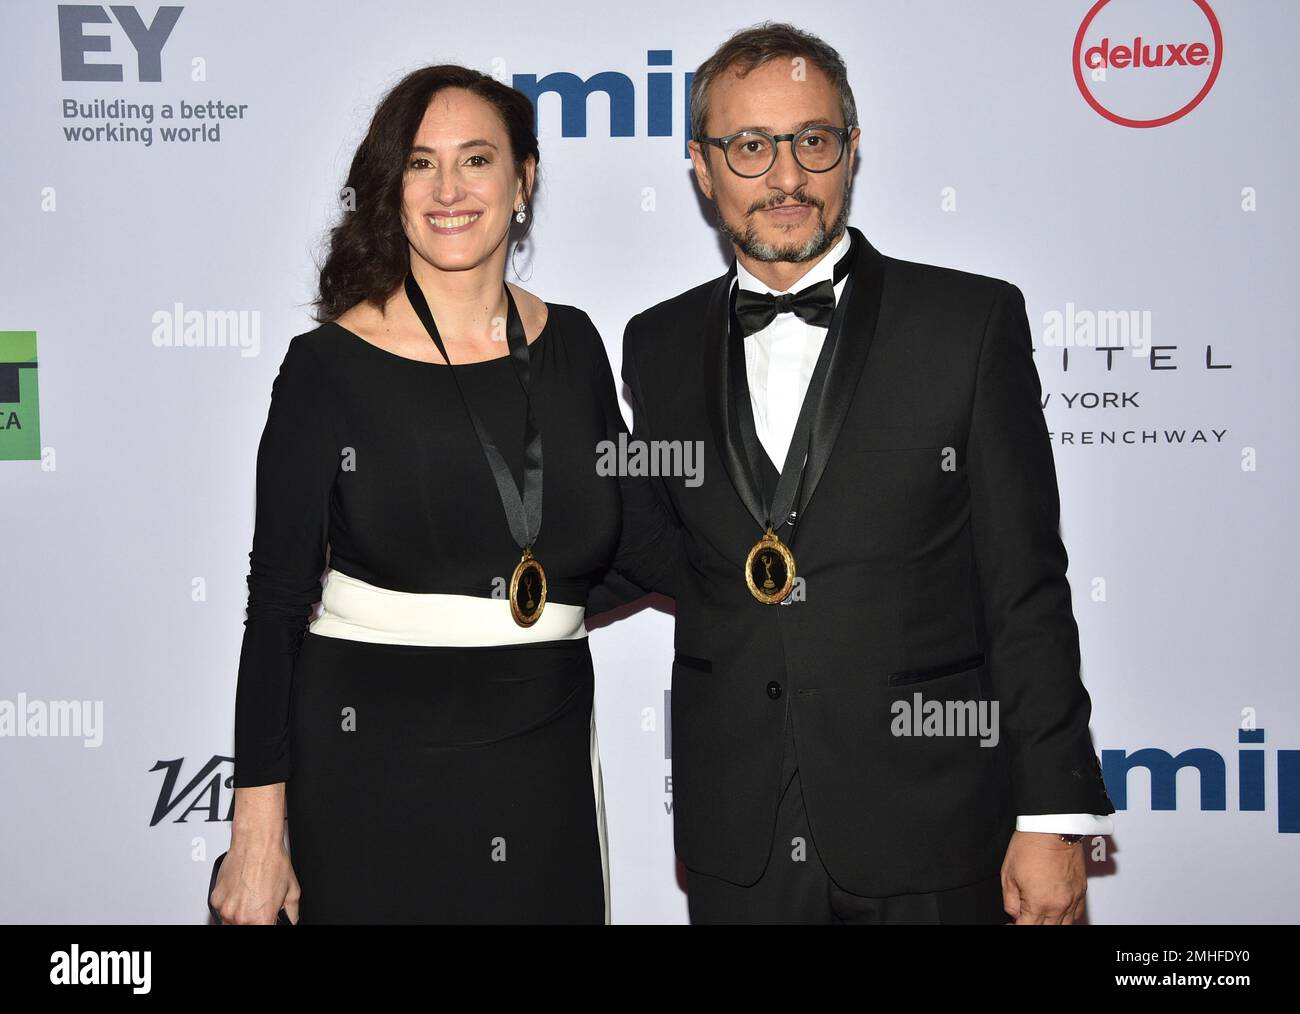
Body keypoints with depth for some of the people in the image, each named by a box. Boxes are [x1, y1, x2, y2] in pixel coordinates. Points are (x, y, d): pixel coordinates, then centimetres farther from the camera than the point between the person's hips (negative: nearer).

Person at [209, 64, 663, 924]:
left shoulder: (571, 345, 3)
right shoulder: (334, 364, -8)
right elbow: (278, 604, -6)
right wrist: (258, 835, -7)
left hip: (547, 758, 4)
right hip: (376, 765, -3)